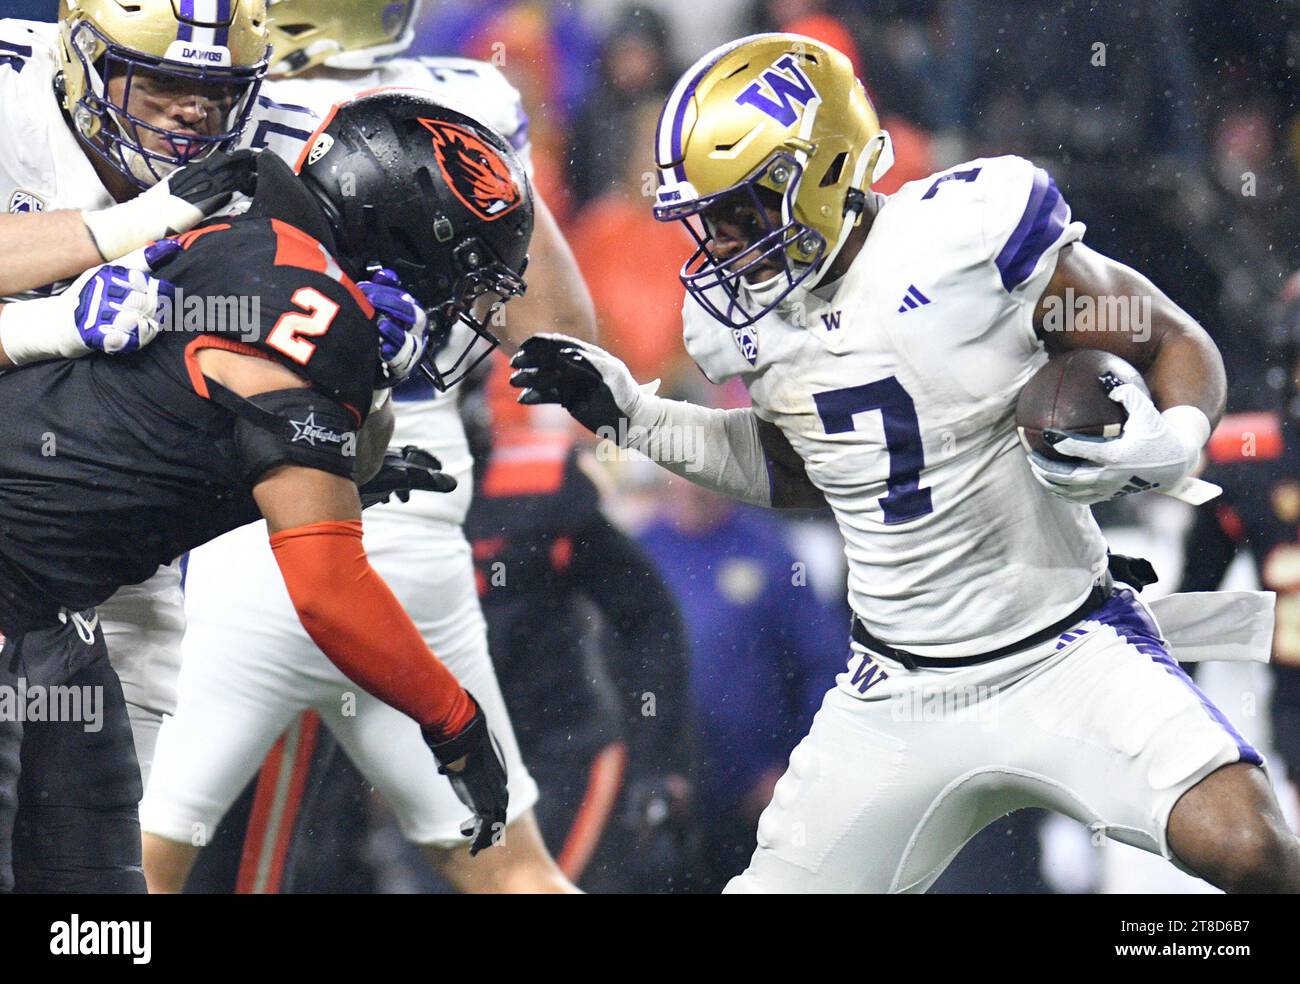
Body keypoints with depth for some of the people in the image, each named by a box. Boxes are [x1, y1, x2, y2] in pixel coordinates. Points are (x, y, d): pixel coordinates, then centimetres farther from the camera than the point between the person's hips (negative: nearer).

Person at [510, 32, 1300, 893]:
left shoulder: (968, 240, -17)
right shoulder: (747, 316, 2)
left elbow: (1176, 343, -6)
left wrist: (1171, 442, -26)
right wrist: (636, 418, 13)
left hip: (1065, 652, -5)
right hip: (899, 691, 6)